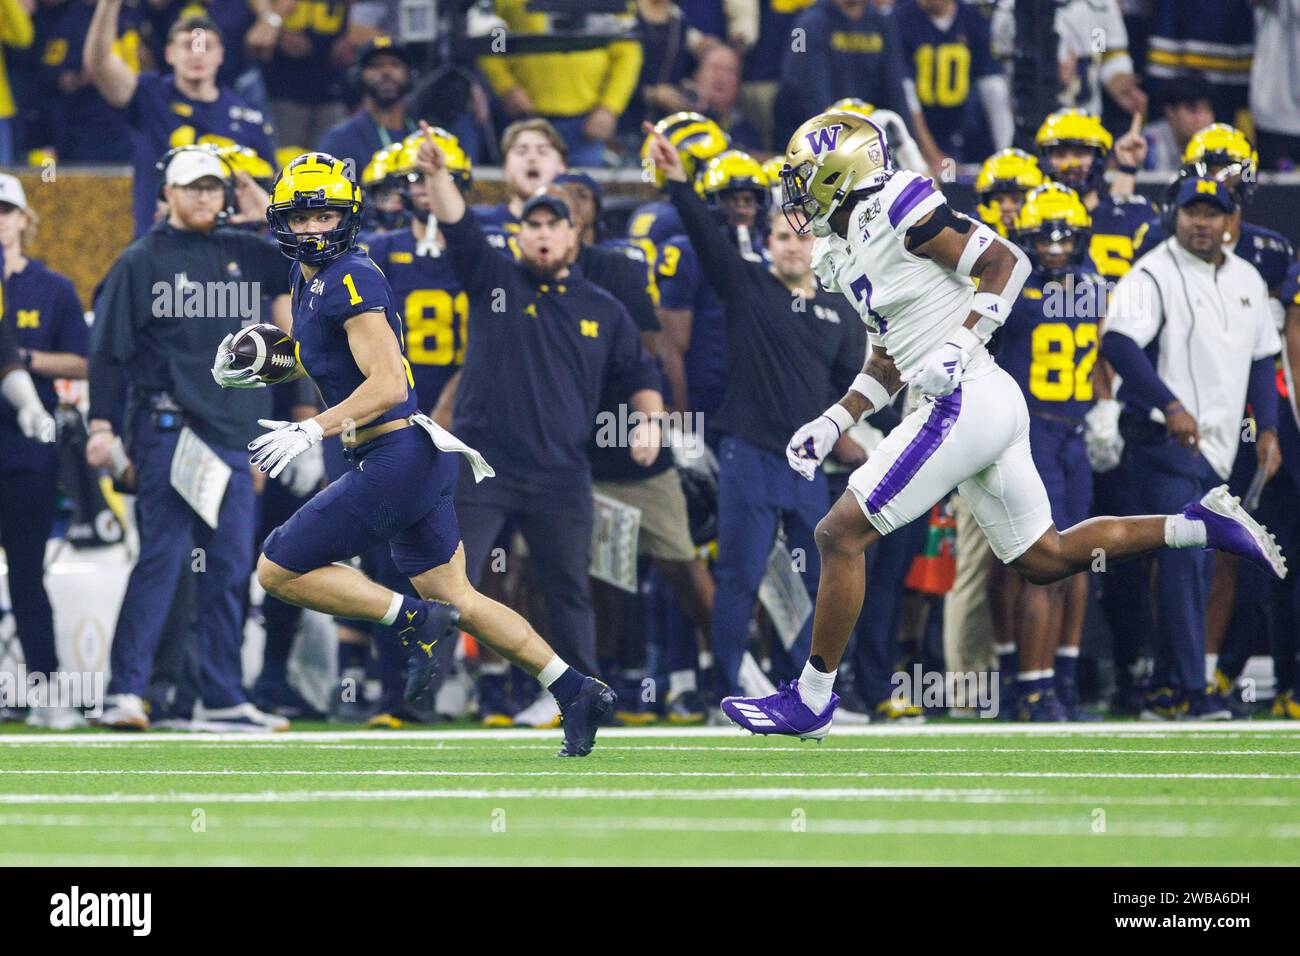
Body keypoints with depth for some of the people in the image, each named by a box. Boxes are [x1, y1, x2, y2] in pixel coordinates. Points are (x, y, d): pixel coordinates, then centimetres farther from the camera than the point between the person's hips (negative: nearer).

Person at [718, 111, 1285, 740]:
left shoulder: (898, 213, -12)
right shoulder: (845, 254, 17)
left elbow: (1006, 262, -13)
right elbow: (887, 363, 23)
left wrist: (960, 345, -21)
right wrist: (831, 424, 13)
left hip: (966, 400, -10)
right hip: (991, 407, 10)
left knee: (840, 535, -8)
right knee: (1043, 560, 17)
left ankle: (811, 700, -2)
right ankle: (1201, 526, 17)